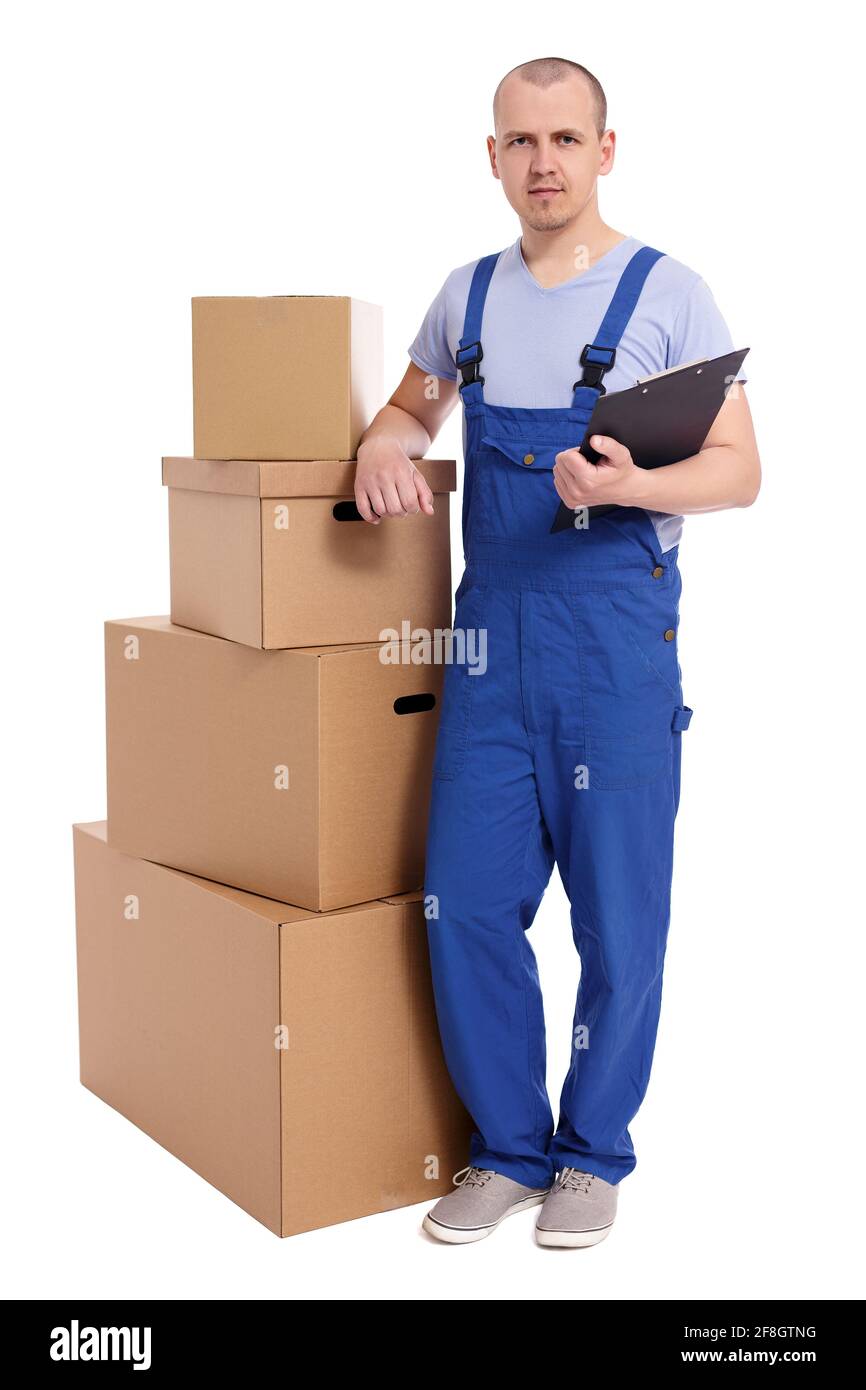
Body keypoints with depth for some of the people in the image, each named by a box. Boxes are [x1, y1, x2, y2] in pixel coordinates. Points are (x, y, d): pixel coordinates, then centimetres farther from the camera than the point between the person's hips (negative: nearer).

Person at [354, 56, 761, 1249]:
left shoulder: (666, 293, -2)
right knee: (466, 903, 4)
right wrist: (382, 446, 4)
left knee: (618, 918, 3)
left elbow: (739, 472, -4)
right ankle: (508, 1150, 22)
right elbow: (416, 405, 27)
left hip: (619, 646, -4)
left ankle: (595, 1152, 23)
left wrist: (631, 484, -23)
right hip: (492, 642, 4)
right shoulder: (469, 295, 11)